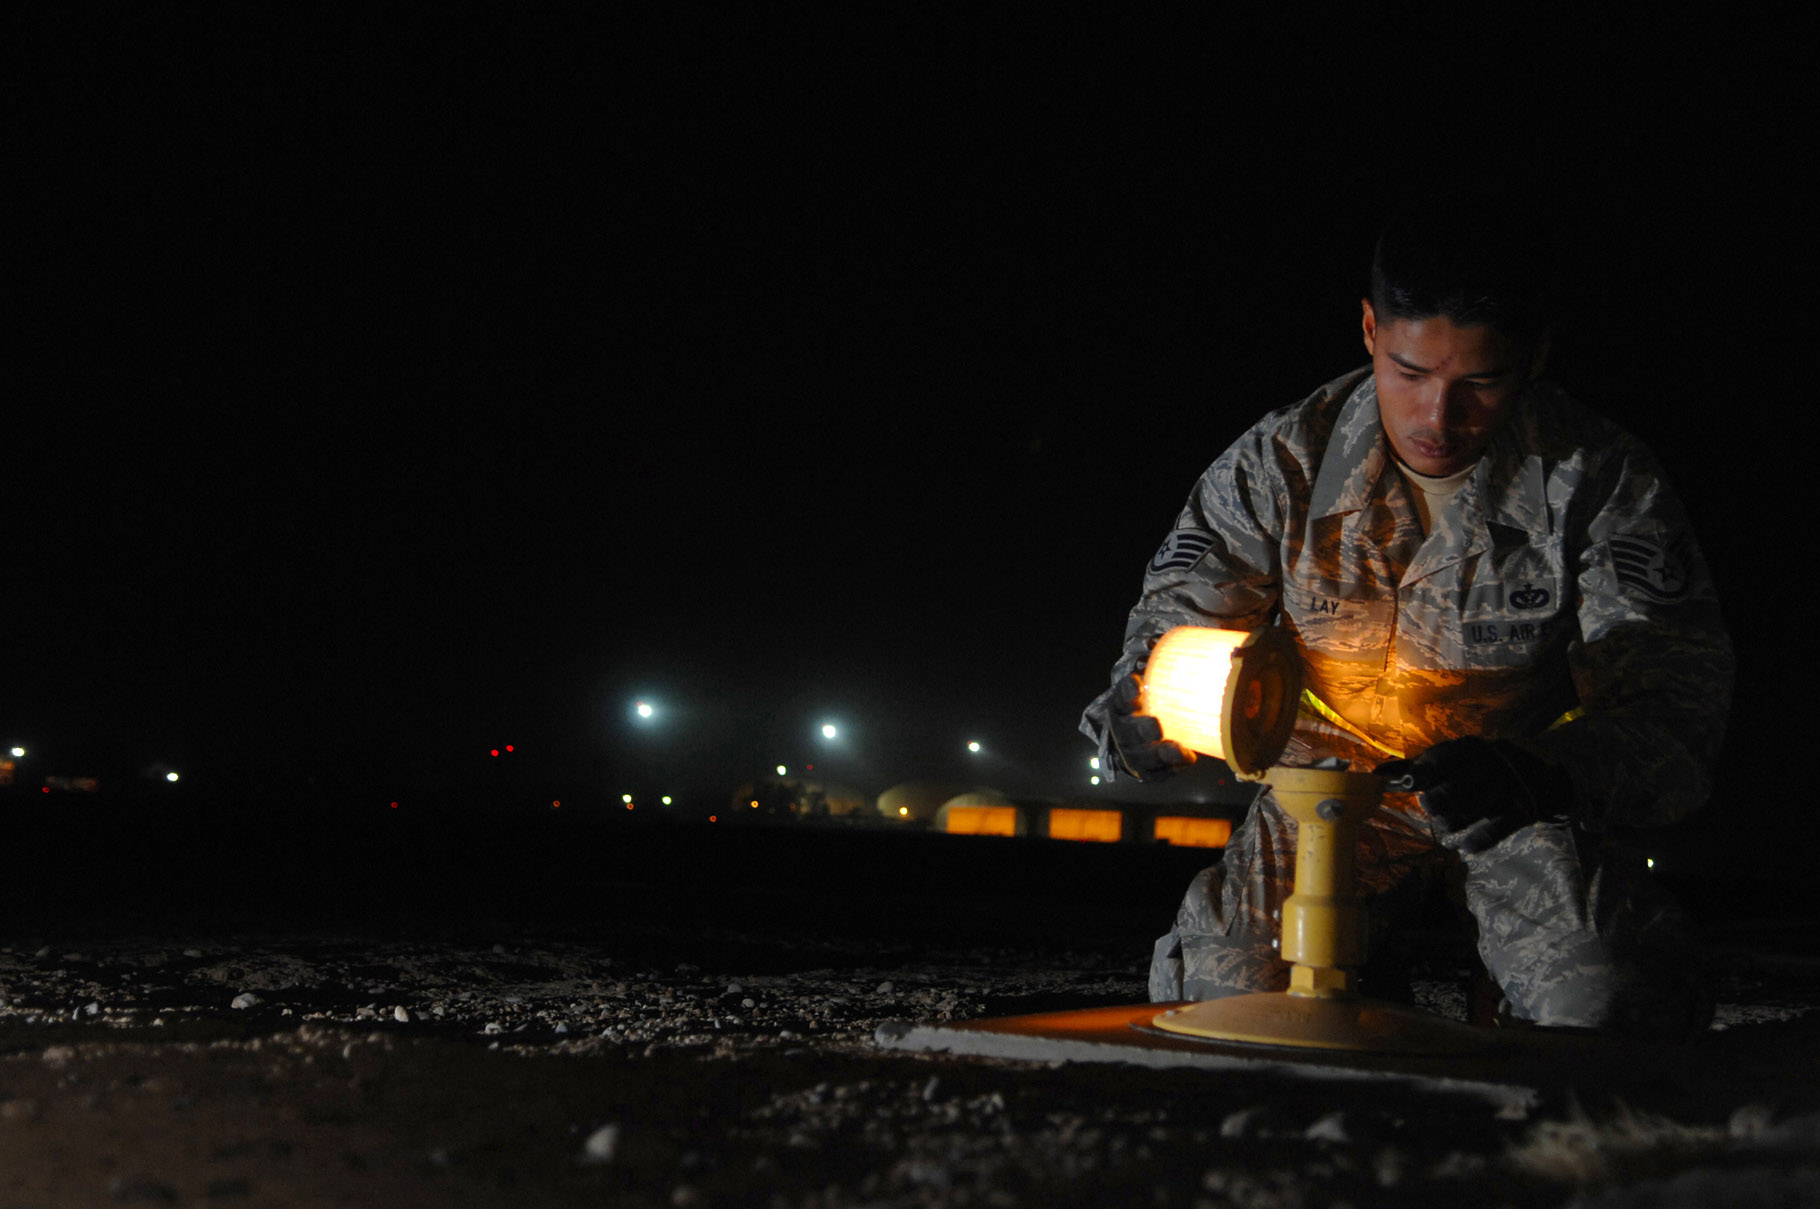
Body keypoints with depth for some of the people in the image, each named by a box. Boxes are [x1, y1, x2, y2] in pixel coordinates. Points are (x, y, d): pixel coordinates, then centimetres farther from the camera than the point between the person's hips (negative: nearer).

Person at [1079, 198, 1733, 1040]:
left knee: (1602, 1007, -29)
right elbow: (1177, 619, -2)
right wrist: (1148, 710, -28)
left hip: (1531, 793, -2)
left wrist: (1538, 775, -41)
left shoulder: (1602, 480, -15)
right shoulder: (1279, 463, -10)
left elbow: (1672, 703, -19)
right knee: (1217, 988, -18)